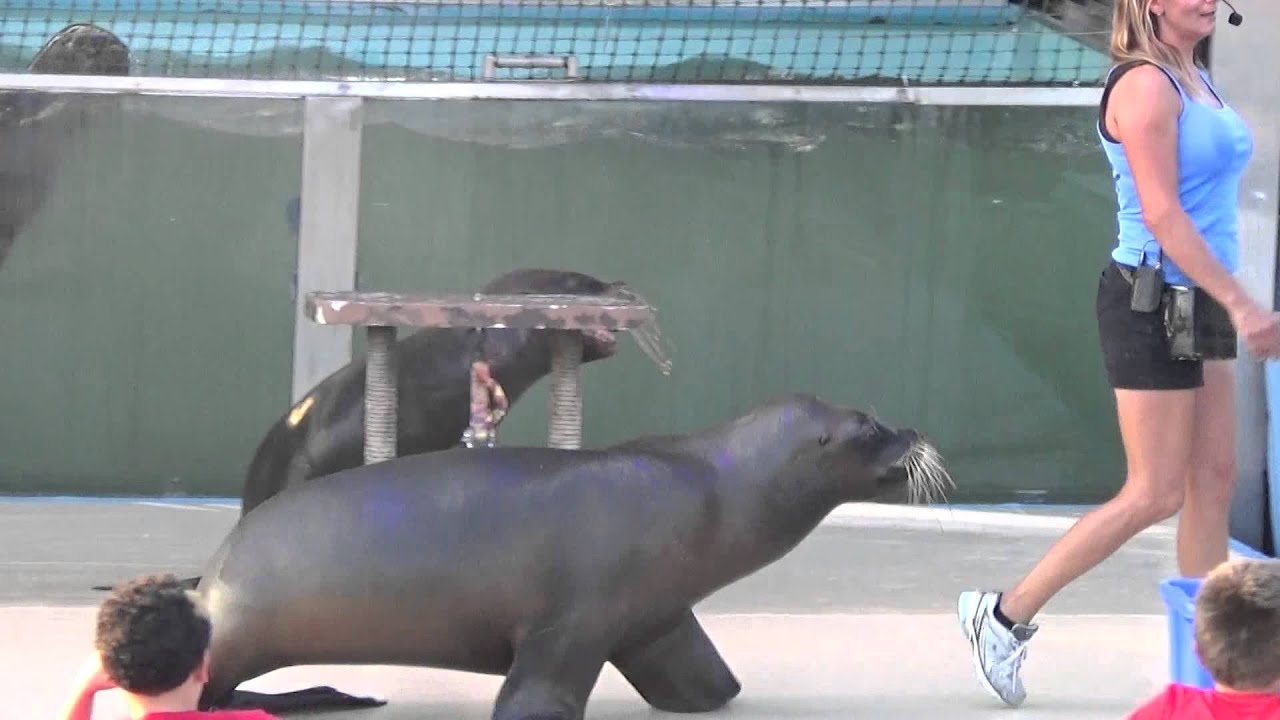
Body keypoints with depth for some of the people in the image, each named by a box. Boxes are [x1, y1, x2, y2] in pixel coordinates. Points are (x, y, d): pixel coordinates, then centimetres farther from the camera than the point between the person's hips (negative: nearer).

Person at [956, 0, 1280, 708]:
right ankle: (1005, 615, 3)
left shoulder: (1197, 81, 12)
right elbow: (1161, 213, -23)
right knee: (1155, 495, -6)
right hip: (1150, 302, -9)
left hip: (1199, 302, 9)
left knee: (1214, 481, 8)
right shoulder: (1145, 86, -17)